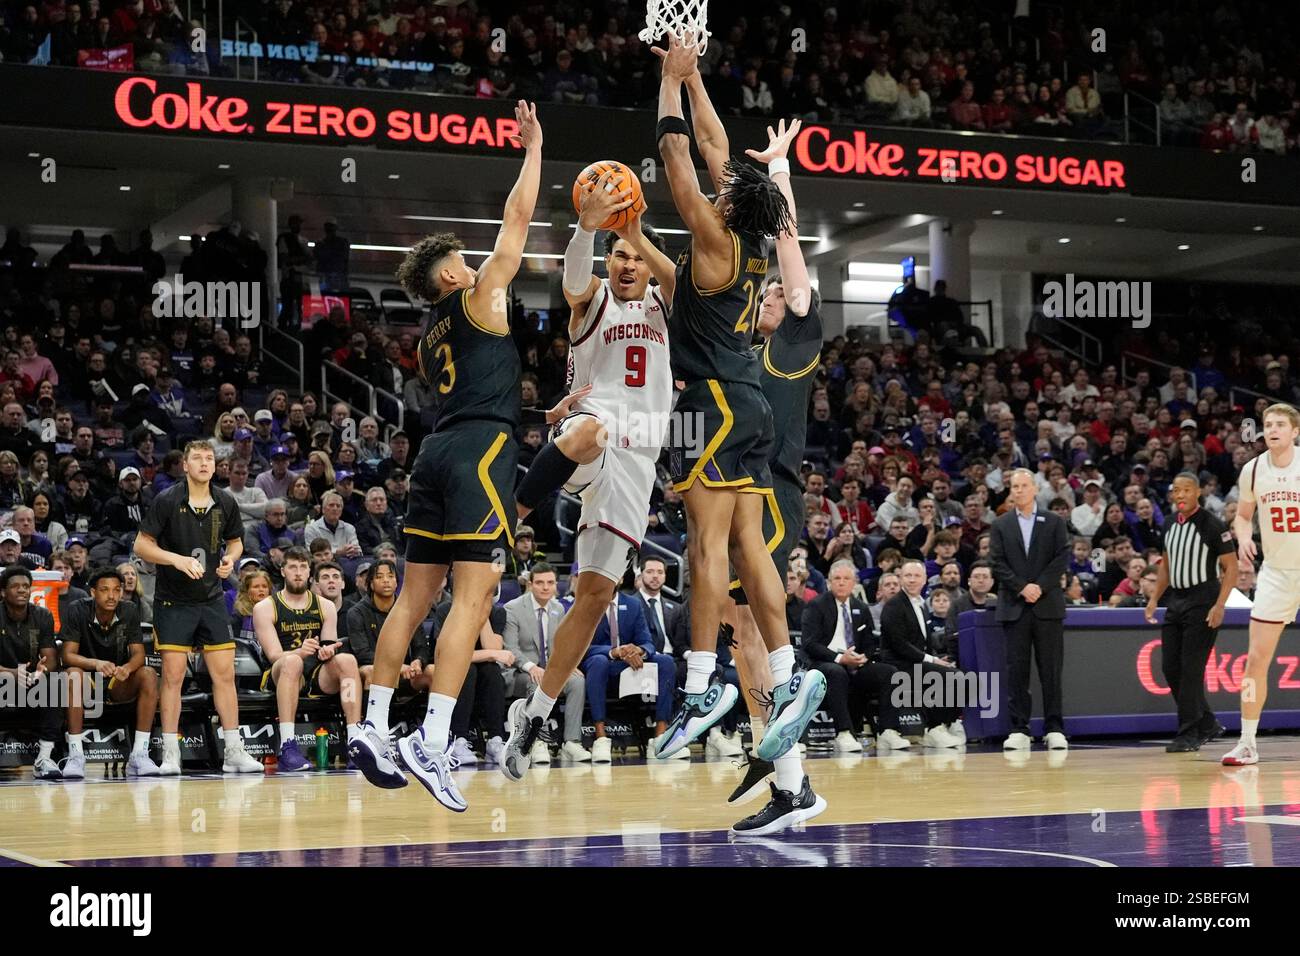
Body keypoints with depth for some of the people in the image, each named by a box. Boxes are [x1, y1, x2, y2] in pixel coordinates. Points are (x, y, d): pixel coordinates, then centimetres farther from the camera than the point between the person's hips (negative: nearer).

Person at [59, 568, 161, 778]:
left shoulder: (129, 611, -6)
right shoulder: (78, 611, -13)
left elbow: (138, 654, -9)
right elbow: (68, 656, -18)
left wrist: (127, 668, -34)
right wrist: (96, 664, -39)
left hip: (119, 683, 2)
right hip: (88, 680, -2)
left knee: (149, 674, -27)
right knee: (73, 675, -36)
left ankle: (139, 755, -29)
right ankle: (75, 755, -35)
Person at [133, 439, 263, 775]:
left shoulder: (226, 504, 3)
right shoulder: (167, 501, -9)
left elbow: (235, 542, 18)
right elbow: (141, 546, -7)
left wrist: (230, 559, -5)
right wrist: (177, 559, -21)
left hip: (212, 599, 4)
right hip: (173, 601, -3)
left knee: (224, 674, 0)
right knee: (173, 675, -5)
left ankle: (234, 752, 5)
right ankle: (170, 755, 2)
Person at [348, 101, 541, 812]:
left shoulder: (430, 338, 23)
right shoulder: (478, 298, 3)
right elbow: (516, 221, 6)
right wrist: (533, 150, 16)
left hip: (436, 453, 8)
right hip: (480, 452, -8)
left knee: (416, 595, 9)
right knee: (473, 595, -13)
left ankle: (373, 727, 7)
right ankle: (432, 741, -22)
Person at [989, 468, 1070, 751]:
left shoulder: (1054, 522, 8)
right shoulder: (1001, 524, 10)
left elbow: (1062, 558, 0)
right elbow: (997, 563, 2)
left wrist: (1040, 586, -11)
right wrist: (1022, 587, -9)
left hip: (1048, 604, -1)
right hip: (1014, 607, 1)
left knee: (1051, 669, -1)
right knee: (1017, 669, -1)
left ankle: (1054, 728, 2)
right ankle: (1018, 729, 1)